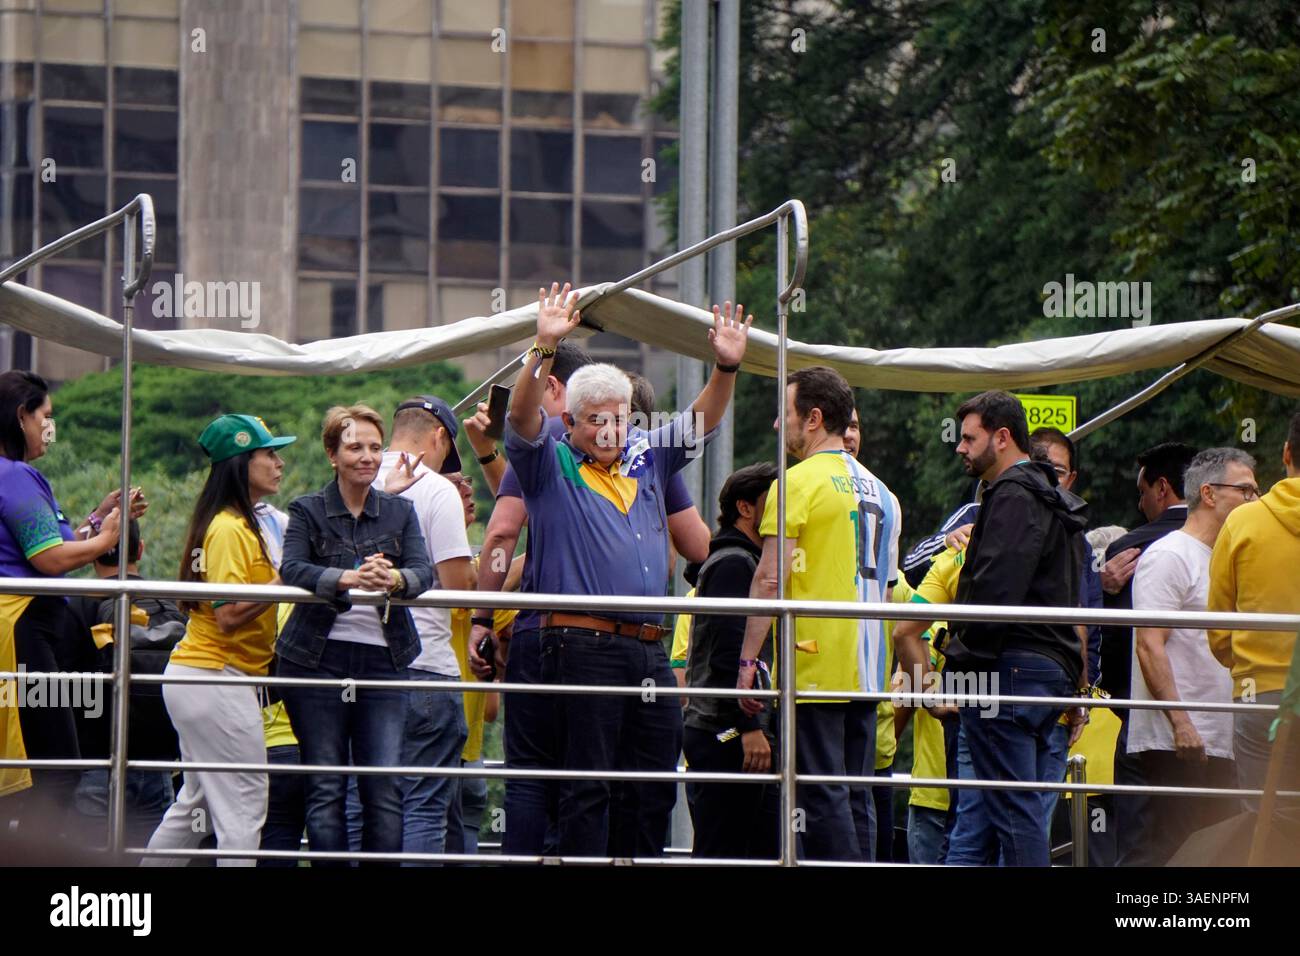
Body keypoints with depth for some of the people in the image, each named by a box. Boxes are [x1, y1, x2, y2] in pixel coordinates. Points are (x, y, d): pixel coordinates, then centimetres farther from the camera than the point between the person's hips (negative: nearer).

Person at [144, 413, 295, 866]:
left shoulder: (239, 524, 17)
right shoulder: (229, 530, -15)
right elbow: (229, 615, -22)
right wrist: (285, 581, -20)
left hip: (195, 673, 11)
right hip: (219, 680, -11)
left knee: (196, 803, 17)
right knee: (243, 810, -8)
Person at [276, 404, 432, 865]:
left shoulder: (400, 511, 10)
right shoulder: (308, 511, 3)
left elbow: (423, 571, -4)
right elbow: (292, 570, -13)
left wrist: (394, 578, -28)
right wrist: (347, 579, -31)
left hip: (382, 658, 2)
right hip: (318, 656, -2)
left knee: (385, 784, -4)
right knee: (326, 787, 0)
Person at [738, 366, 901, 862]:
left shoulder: (799, 482, -7)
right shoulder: (879, 491, 17)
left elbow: (769, 580, -13)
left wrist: (748, 659, -11)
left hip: (813, 667, -8)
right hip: (864, 671, 8)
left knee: (822, 796, -9)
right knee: (854, 796, 9)